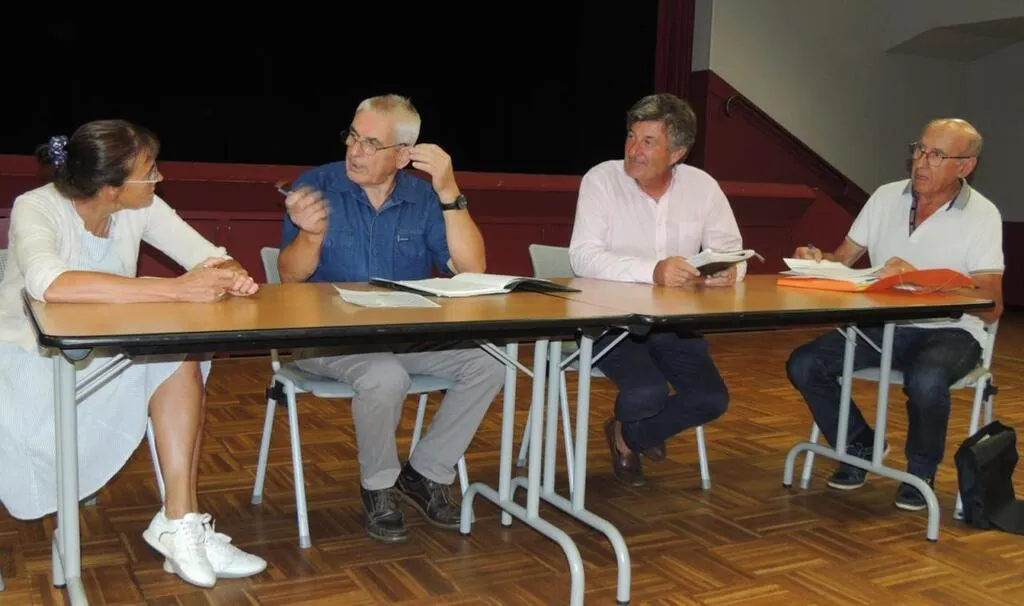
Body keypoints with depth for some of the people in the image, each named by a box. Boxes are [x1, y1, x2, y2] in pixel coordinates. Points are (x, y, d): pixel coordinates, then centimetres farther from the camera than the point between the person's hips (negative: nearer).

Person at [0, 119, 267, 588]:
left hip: (100, 355, 4)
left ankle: (181, 523, -23)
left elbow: (211, 256, -4)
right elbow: (49, 284, -44)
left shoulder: (140, 208, -7)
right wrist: (177, 289, -46)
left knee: (180, 360, -25)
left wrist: (231, 276, -31)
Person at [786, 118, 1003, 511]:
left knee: (925, 381, -37)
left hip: (950, 331, -4)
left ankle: (921, 472, -4)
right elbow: (842, 259, 8)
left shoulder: (982, 215, -7)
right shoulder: (886, 197, 5)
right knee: (804, 364, -16)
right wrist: (815, 259, -15)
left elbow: (991, 307, -16)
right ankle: (861, 447, 11)